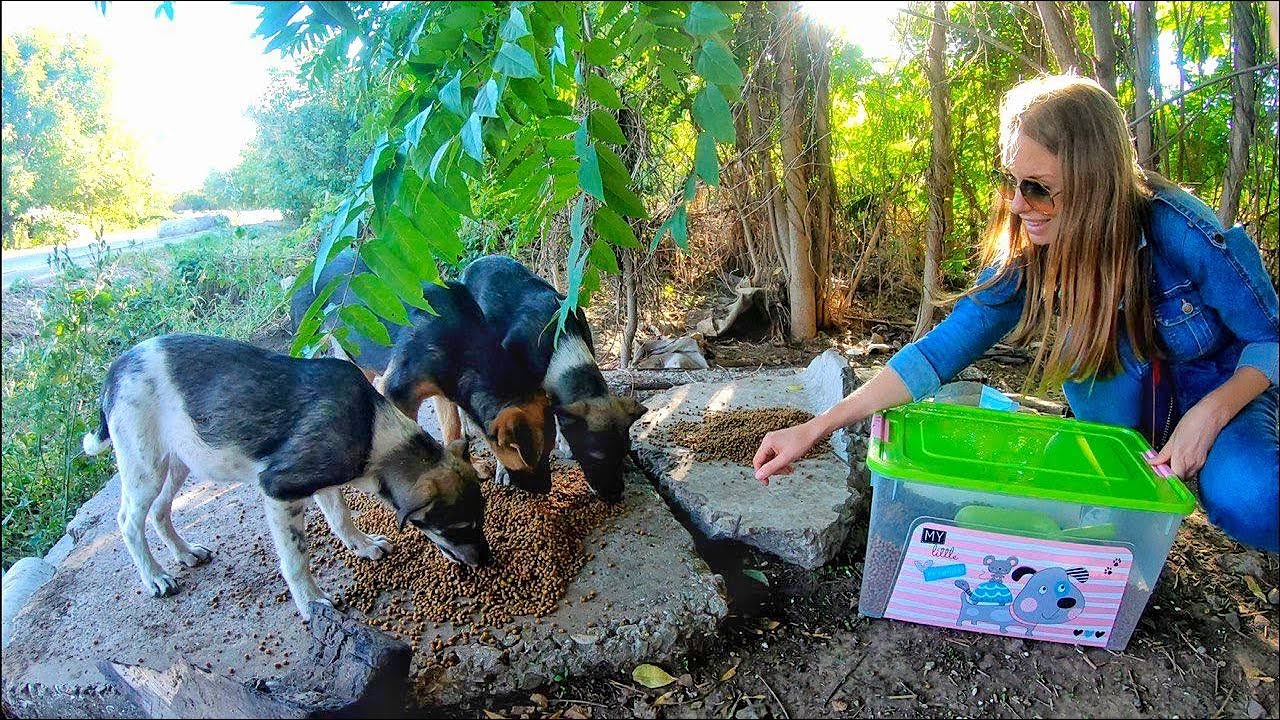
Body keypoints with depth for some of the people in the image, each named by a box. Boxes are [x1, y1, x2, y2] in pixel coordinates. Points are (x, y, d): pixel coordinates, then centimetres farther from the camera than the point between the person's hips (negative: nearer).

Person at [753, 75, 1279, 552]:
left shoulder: (1180, 229, -29)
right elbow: (940, 350, -26)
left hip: (1223, 393, -3)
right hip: (1127, 408, 4)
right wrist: (818, 427, -34)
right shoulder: (1027, 257, -21)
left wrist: (1211, 413, -32)